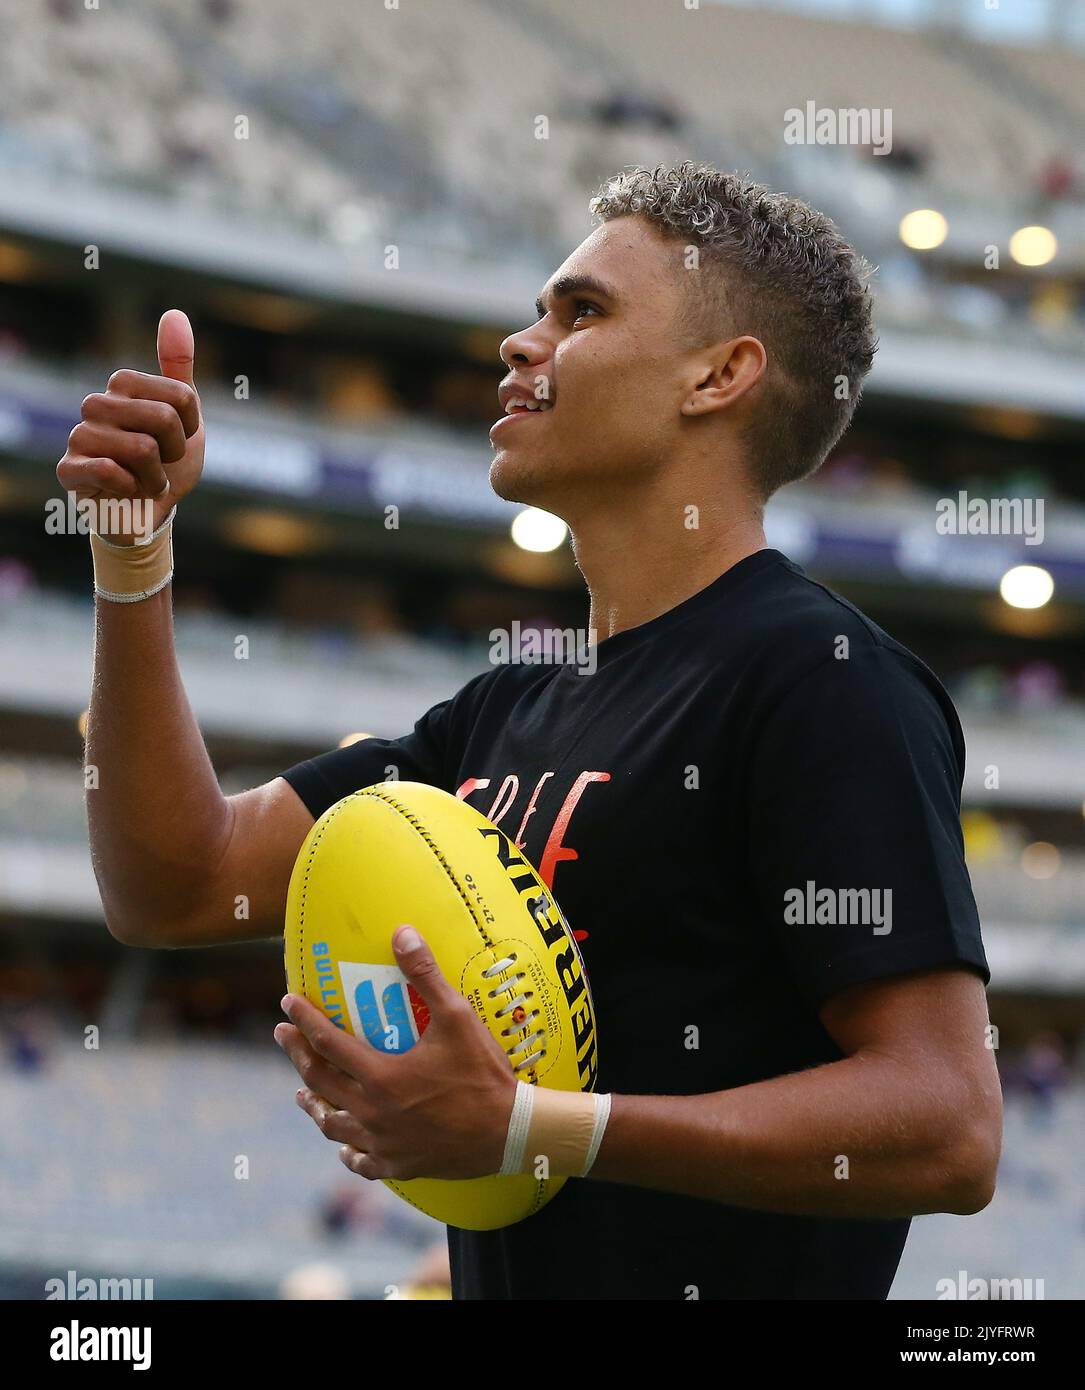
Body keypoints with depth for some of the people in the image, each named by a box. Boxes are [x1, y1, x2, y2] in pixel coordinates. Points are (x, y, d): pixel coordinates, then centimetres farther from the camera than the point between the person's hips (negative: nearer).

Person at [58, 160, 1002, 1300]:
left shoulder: (826, 680, -13)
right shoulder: (510, 713, 14)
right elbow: (174, 888, 11)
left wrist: (523, 1128, -26)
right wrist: (135, 544, 2)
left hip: (716, 1272, -8)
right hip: (506, 1272, 8)